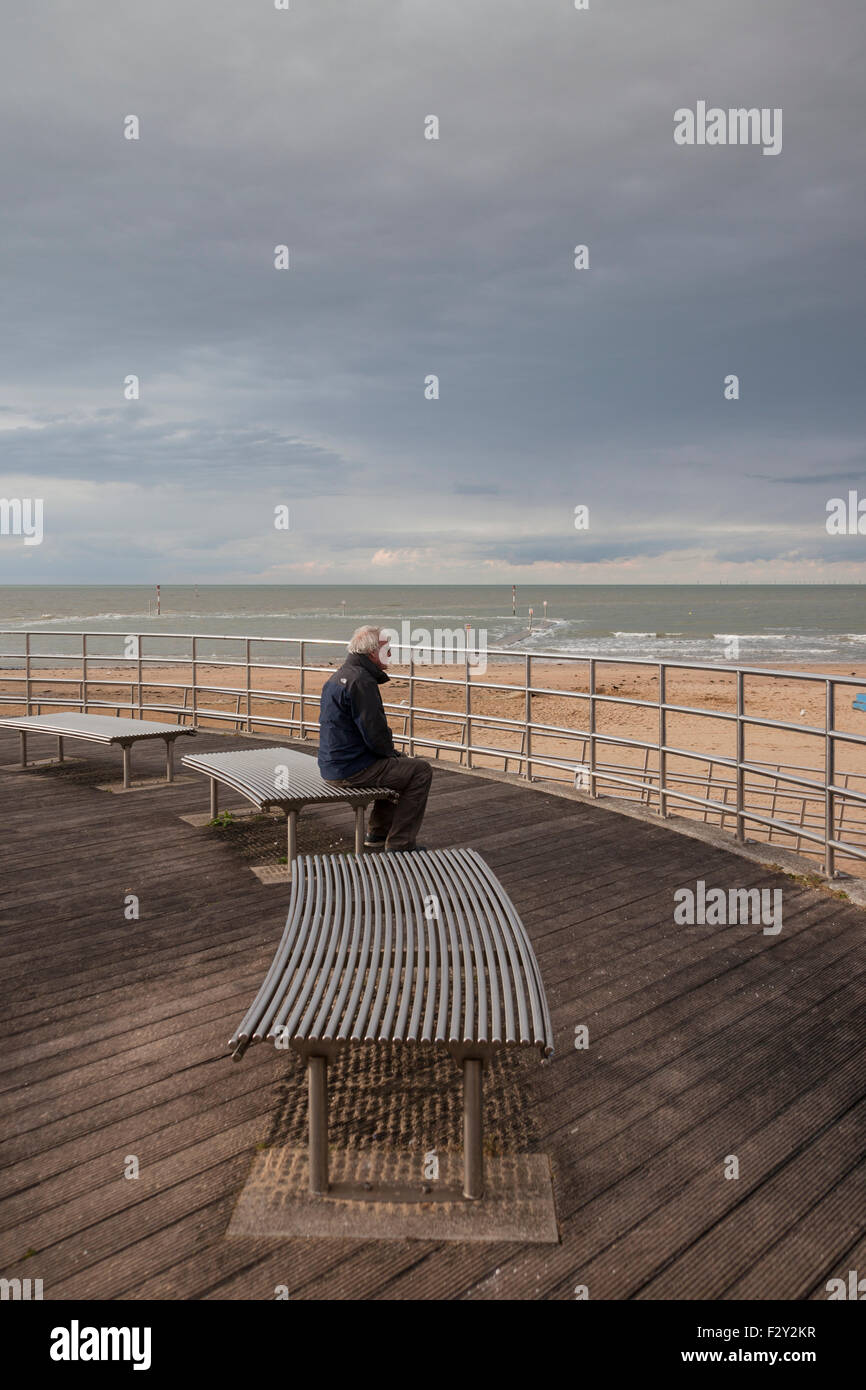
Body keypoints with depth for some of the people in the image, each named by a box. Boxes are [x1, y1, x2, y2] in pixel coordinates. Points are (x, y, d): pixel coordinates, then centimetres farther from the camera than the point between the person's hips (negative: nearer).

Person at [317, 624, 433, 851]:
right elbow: (374, 733, -22)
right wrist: (391, 752, -2)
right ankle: (399, 845, 0)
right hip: (352, 770, -11)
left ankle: (377, 833, 33)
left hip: (330, 765, 11)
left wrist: (391, 752, 16)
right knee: (420, 771, -3)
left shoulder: (337, 676, 14)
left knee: (399, 763, 29)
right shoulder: (361, 681, -20)